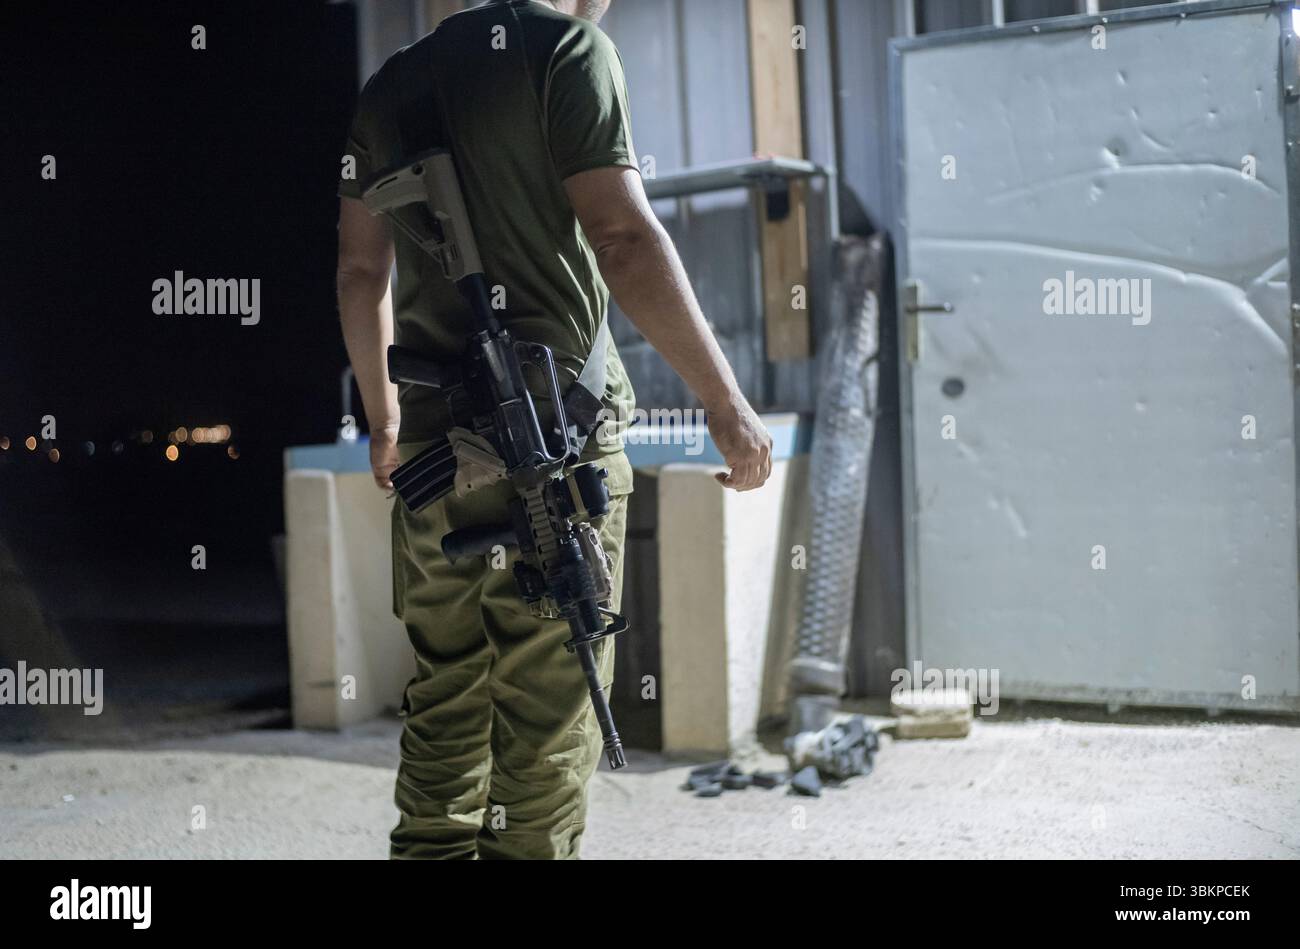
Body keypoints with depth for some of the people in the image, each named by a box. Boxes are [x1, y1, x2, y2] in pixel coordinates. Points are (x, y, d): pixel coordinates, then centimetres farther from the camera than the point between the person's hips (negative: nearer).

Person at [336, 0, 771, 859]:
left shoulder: (395, 83, 15)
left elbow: (361, 270, 20)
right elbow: (623, 239, -15)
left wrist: (383, 417, 31)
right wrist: (725, 402, -13)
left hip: (433, 439, 7)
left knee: (445, 701, 14)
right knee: (549, 716, -1)